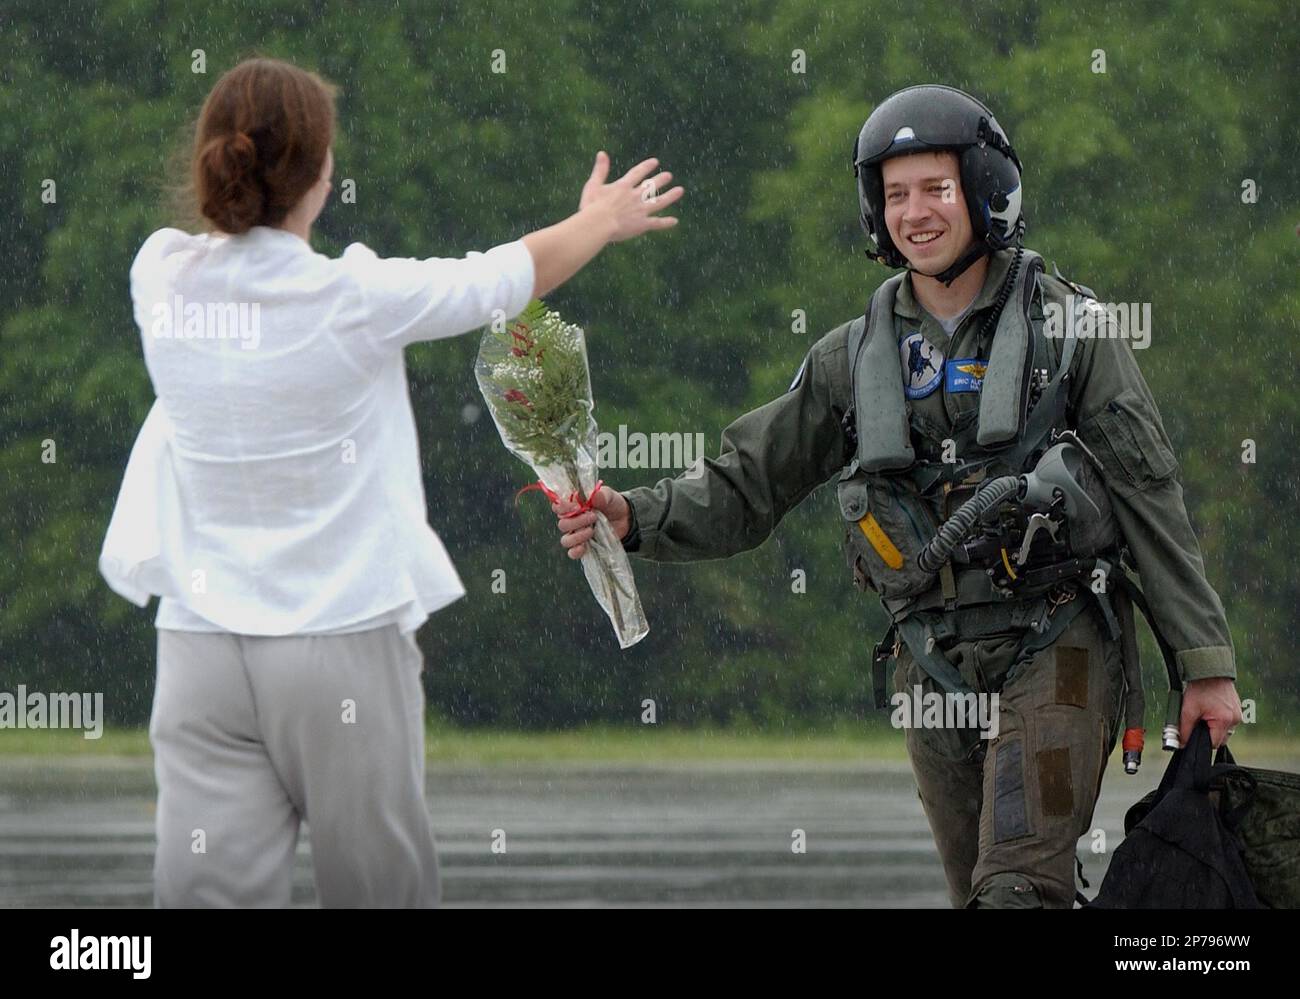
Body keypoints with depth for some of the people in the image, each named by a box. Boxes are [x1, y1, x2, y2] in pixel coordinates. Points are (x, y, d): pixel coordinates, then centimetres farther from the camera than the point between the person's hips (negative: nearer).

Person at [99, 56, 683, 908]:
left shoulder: (161, 277, -1)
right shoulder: (354, 297, -12)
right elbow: (513, 275, 5)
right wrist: (602, 220, 25)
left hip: (202, 645, 4)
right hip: (344, 643, -3)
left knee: (211, 895, -3)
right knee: (381, 889, 9)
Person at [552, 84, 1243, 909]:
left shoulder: (1069, 330, 0)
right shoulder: (855, 358, 10)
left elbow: (1152, 502, 0)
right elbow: (746, 487, 9)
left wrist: (1206, 662, -3)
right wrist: (631, 518, -10)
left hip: (1056, 652, -4)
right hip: (933, 668, 5)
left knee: (1019, 889, -19)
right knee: (978, 896, 6)